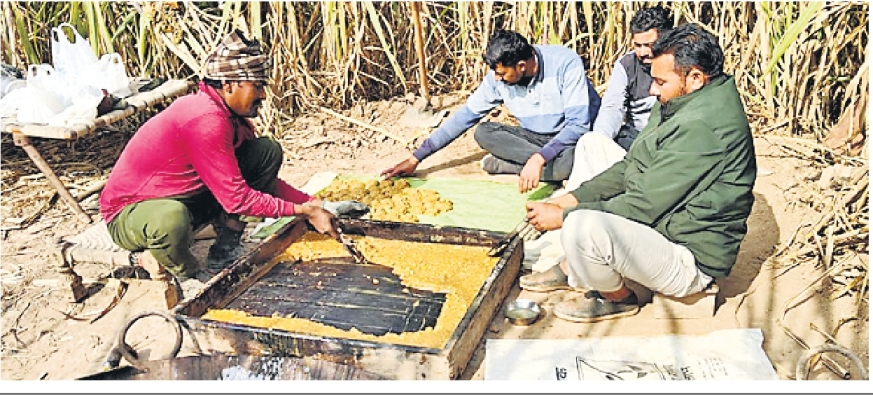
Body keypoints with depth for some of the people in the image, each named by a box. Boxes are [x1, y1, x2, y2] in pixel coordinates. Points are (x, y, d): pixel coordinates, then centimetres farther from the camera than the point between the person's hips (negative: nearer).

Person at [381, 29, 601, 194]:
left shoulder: (566, 63, -24)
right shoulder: (498, 77, -10)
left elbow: (578, 124, -26)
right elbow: (465, 115, -4)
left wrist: (539, 159, -41)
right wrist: (416, 158, -7)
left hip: (578, 137, -5)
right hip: (537, 138, 5)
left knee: (573, 161, -40)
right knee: (483, 133, -19)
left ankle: (506, 164, -19)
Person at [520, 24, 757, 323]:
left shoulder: (703, 126, -26)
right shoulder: (679, 106, 6)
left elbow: (644, 206, -25)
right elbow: (629, 168, 9)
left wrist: (564, 216, -17)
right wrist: (571, 199, -3)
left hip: (690, 261, -11)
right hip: (662, 224, 11)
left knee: (582, 227, -34)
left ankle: (618, 298, 2)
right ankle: (572, 269, 13)